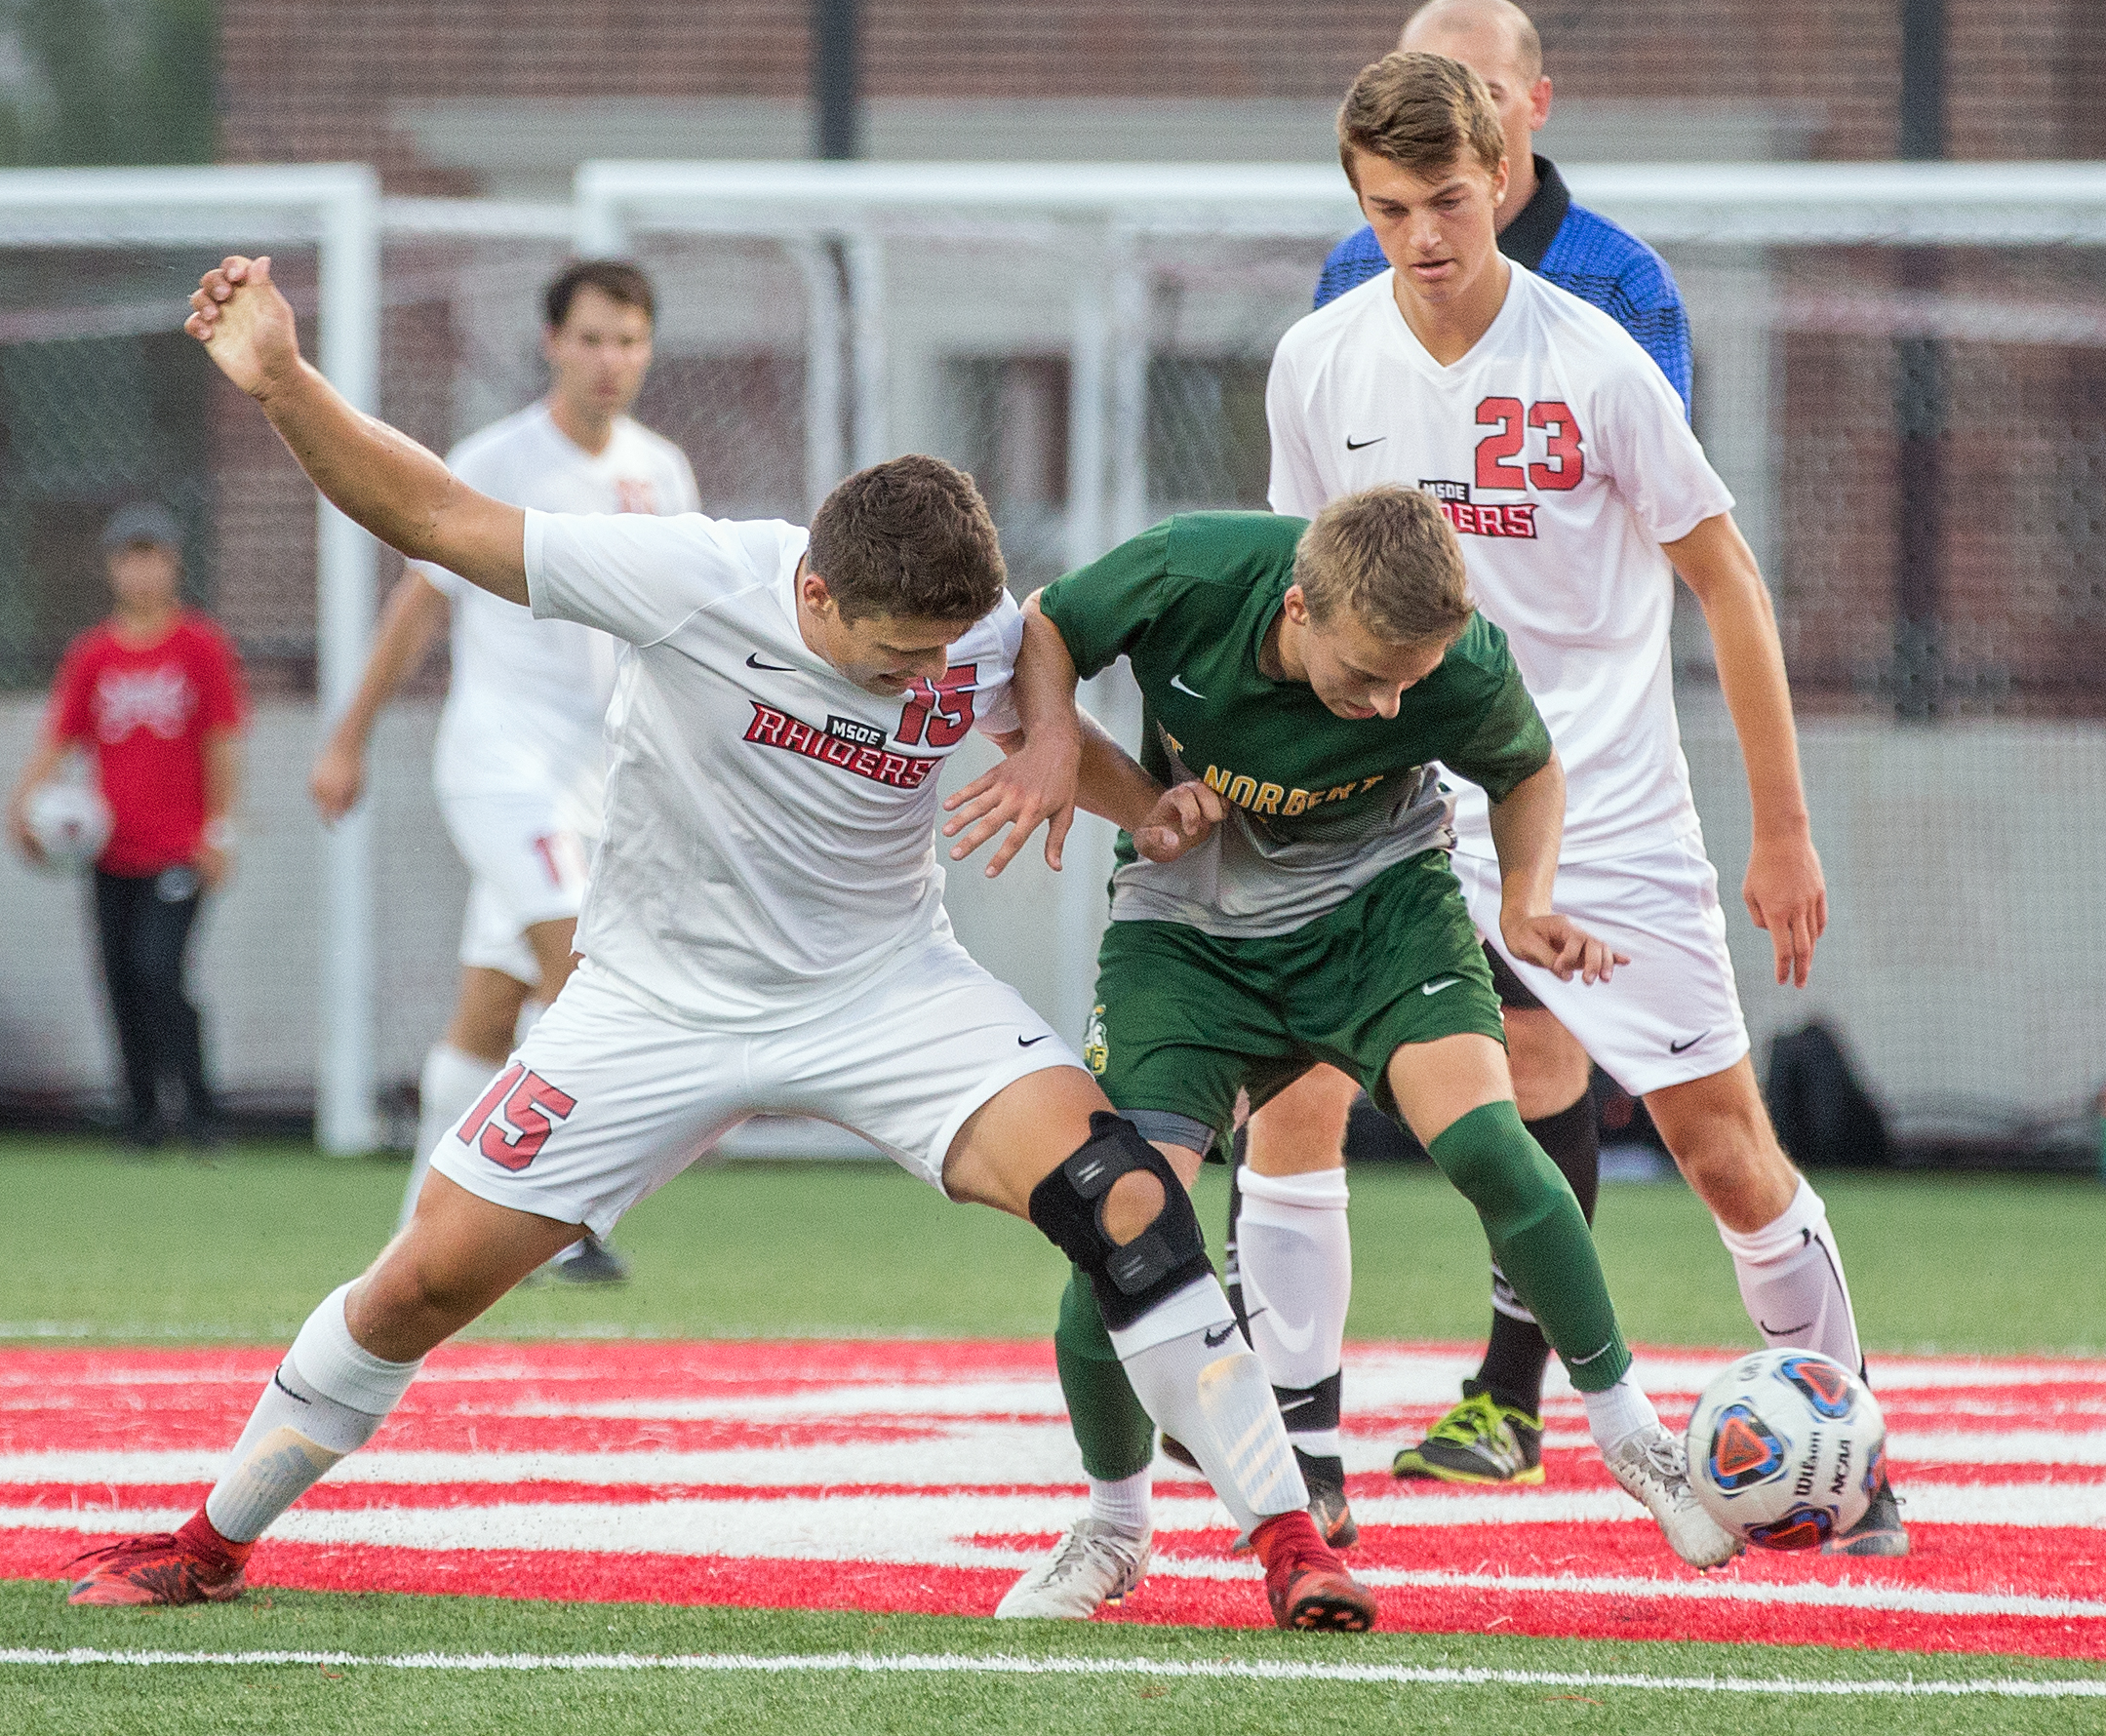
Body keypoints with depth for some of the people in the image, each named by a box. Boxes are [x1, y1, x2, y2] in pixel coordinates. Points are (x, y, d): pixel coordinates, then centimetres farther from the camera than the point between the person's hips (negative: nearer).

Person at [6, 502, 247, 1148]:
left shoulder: (202, 647, 0)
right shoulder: (91, 654, 8)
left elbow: (222, 743, -1)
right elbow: (58, 737, 6)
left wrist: (219, 829, -6)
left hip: (179, 848, -4)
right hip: (113, 847, 4)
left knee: (159, 969, -17)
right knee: (122, 981, 4)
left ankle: (200, 1109, -10)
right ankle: (142, 1113, 14)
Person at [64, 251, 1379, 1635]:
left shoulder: (982, 640, -17)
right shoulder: (696, 584, -25)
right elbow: (438, 519, -20)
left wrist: (1056, 748, -15)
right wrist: (283, 383, -32)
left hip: (886, 995, 1)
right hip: (663, 994, -1)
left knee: (1122, 1196, -21)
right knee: (431, 1276, -1)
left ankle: (1286, 1535, -14)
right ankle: (214, 1541, 23)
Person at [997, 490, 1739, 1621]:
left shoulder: (1466, 671, -26)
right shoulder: (1190, 574, -29)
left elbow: (1529, 770, 0)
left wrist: (1526, 902, -17)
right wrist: (1135, 801, -18)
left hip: (1373, 896, 0)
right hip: (1187, 921, 1)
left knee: (1481, 1137, -26)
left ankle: (1627, 1431, -5)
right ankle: (1111, 1527, 11)